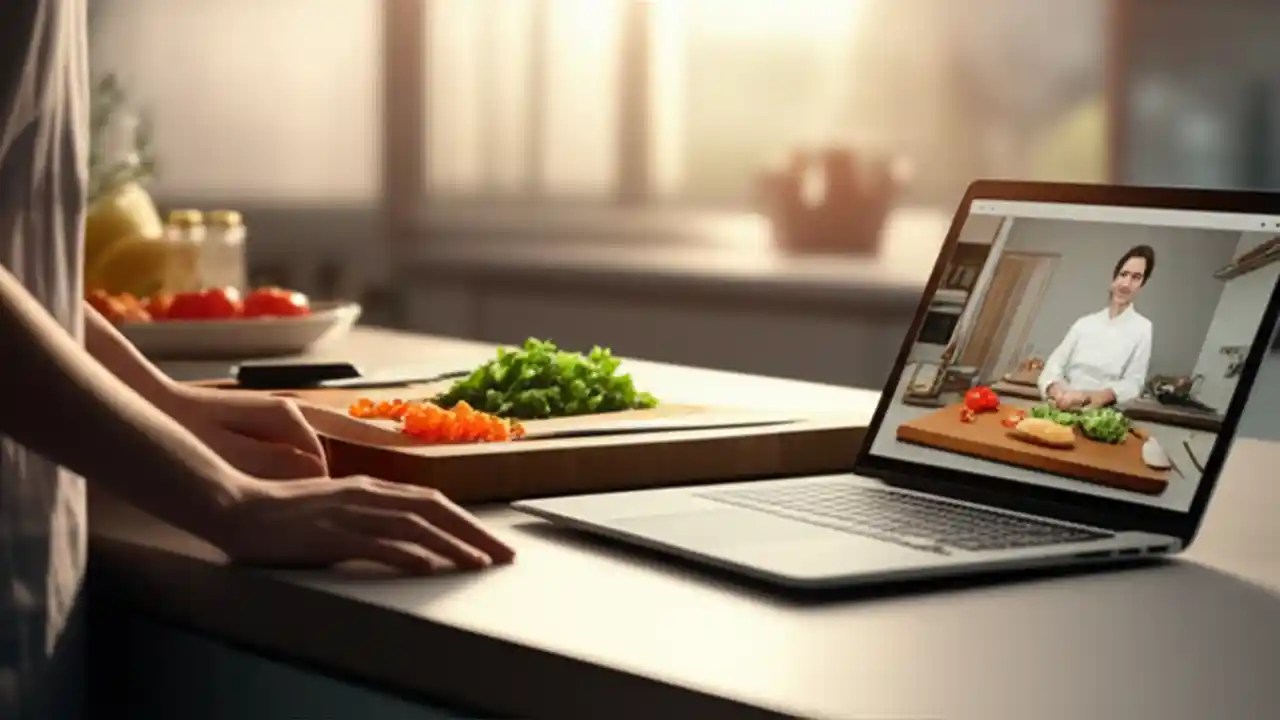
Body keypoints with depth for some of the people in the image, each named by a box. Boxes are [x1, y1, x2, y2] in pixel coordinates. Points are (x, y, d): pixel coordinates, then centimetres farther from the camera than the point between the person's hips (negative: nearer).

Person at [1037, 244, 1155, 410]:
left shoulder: (1141, 328, 3)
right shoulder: (1085, 322, 11)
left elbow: (1133, 382, -3)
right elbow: (1056, 363, 6)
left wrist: (1091, 398, -20)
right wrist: (1058, 393, -16)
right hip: (1062, 408, 2)